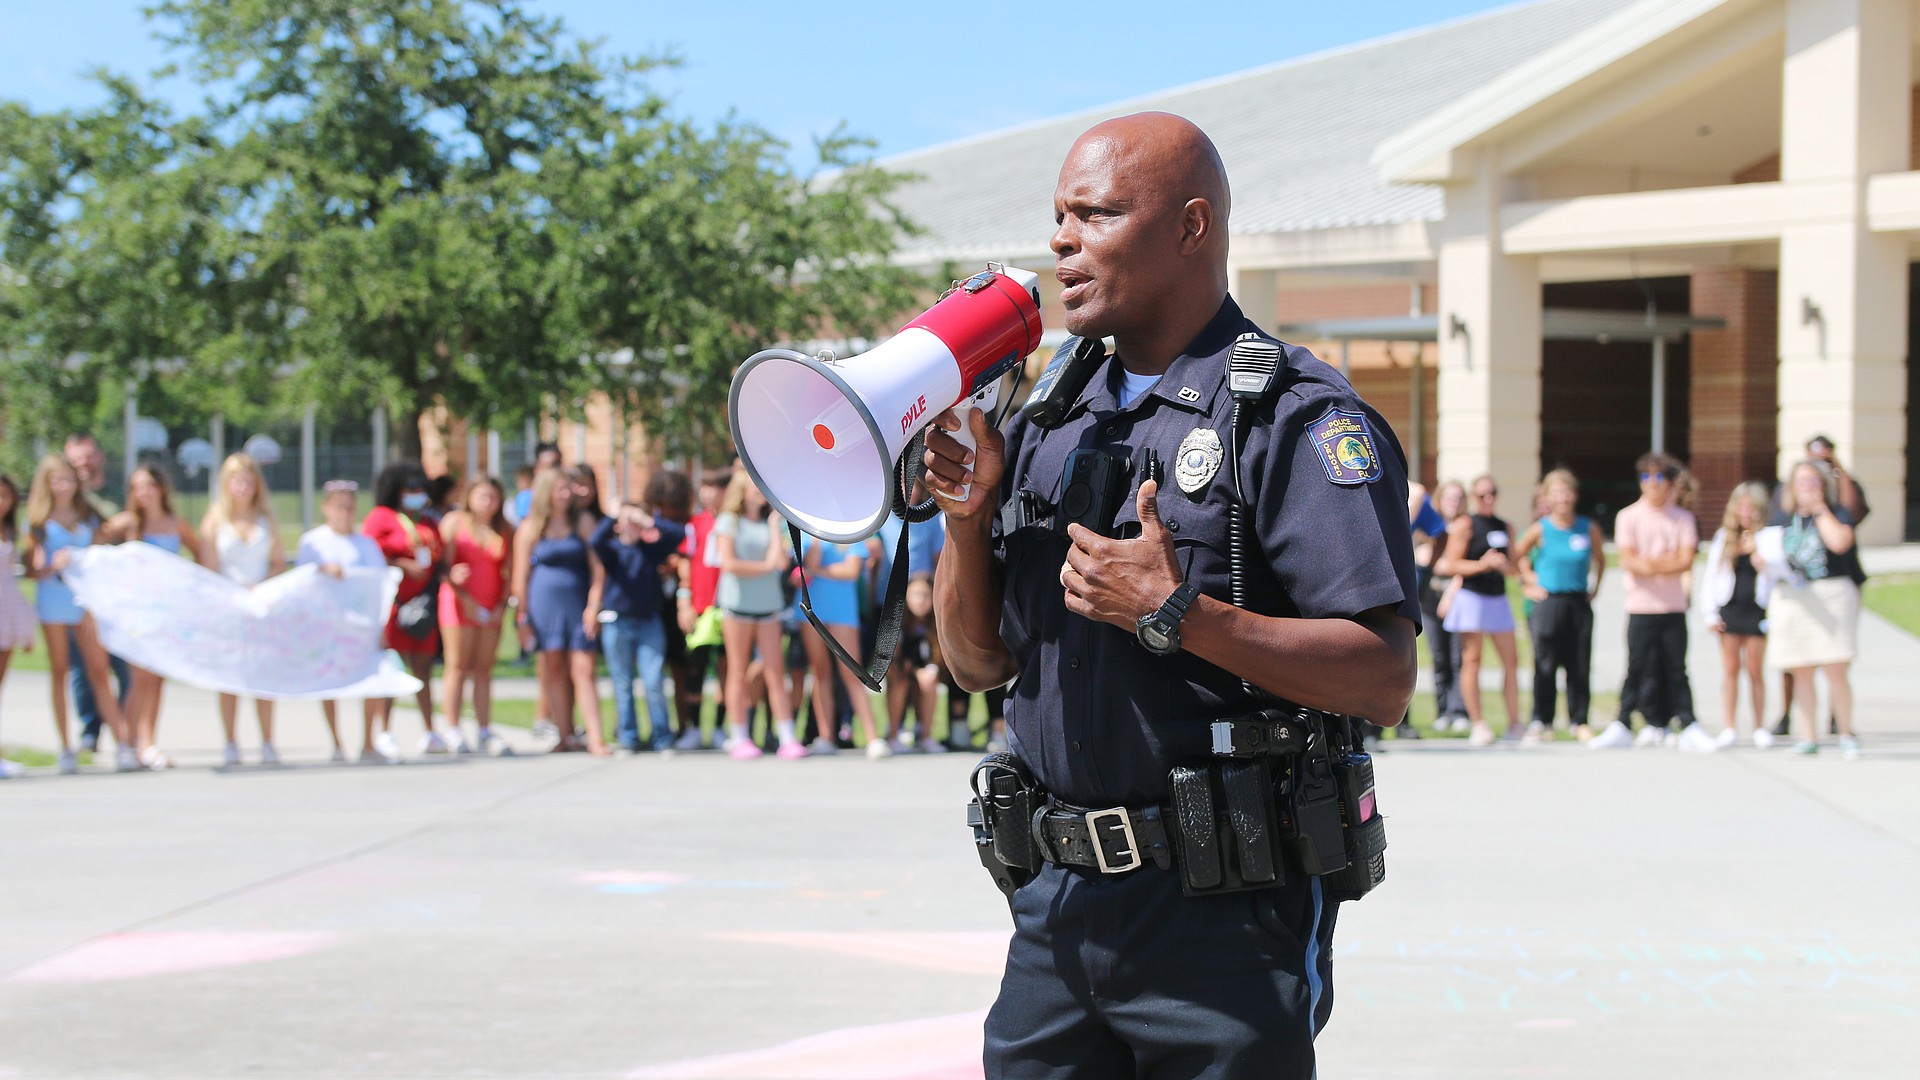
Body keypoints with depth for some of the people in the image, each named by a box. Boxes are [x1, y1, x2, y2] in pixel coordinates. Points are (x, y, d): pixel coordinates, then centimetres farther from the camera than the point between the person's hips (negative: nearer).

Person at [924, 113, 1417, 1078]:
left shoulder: (1296, 419, -7)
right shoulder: (1047, 422, 14)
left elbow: (1384, 681, -16)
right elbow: (978, 664, 16)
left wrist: (1177, 617, -23)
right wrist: (968, 518, -2)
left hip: (1221, 916, -6)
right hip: (1056, 906, 6)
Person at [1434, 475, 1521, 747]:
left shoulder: (1505, 528, 15)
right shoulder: (1465, 524, -3)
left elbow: (1512, 566, 20)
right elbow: (1451, 564, -9)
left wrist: (1505, 565, -3)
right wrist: (1482, 564, -20)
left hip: (1498, 599, 6)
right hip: (1471, 598, -6)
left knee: (1511, 660, 3)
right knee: (1471, 660, -5)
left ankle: (1514, 723, 10)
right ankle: (1478, 724, -2)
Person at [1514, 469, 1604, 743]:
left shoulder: (1588, 528, 2)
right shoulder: (1540, 529, -3)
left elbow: (1600, 559, 18)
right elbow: (1518, 555, 10)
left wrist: (1595, 587, 11)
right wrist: (1529, 580, 0)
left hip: (1579, 602, 2)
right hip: (1548, 602, -2)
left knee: (1579, 666, 3)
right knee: (1545, 665, 0)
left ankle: (1579, 721, 10)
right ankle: (1541, 721, 7)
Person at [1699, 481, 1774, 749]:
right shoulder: (1723, 537, 9)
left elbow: (1775, 575, -6)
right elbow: (1712, 576, 10)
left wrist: (1757, 554, -18)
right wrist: (1709, 613, 4)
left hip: (1757, 609, -2)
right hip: (1729, 609, 2)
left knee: (1755, 670, 3)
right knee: (1730, 669, 4)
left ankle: (1760, 727, 10)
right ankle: (1730, 727, 7)